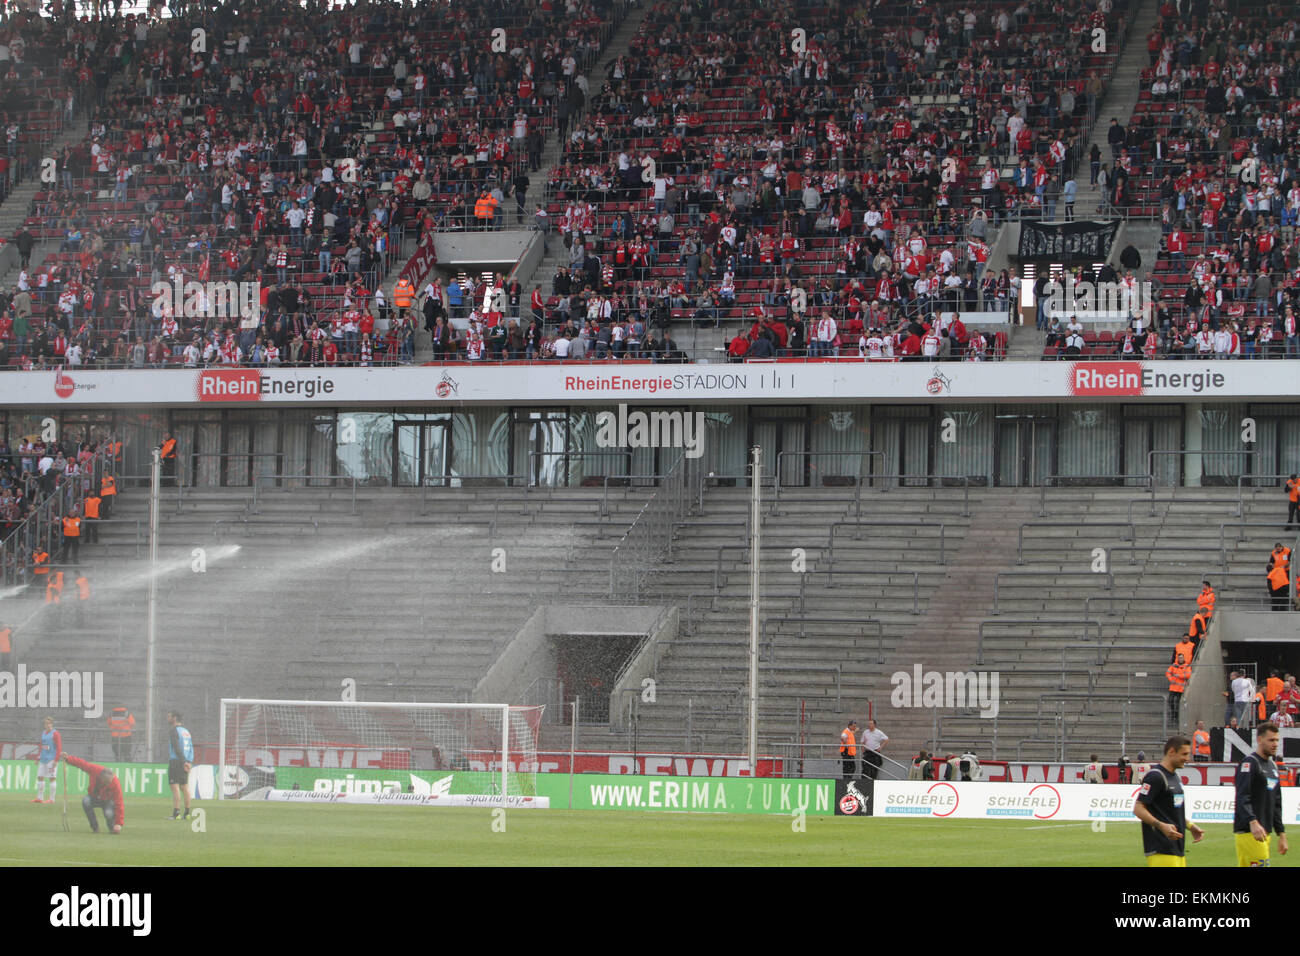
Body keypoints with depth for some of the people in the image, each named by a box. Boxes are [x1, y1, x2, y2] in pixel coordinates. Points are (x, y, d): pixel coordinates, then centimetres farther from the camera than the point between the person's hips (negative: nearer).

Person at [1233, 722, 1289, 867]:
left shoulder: (1272, 766, 21)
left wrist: (1281, 833, 22)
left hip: (1265, 833, 8)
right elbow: (1242, 798, -19)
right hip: (1248, 832, -8)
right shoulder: (1249, 763, -7)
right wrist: (1253, 822, -33)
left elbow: (1276, 804, 26)